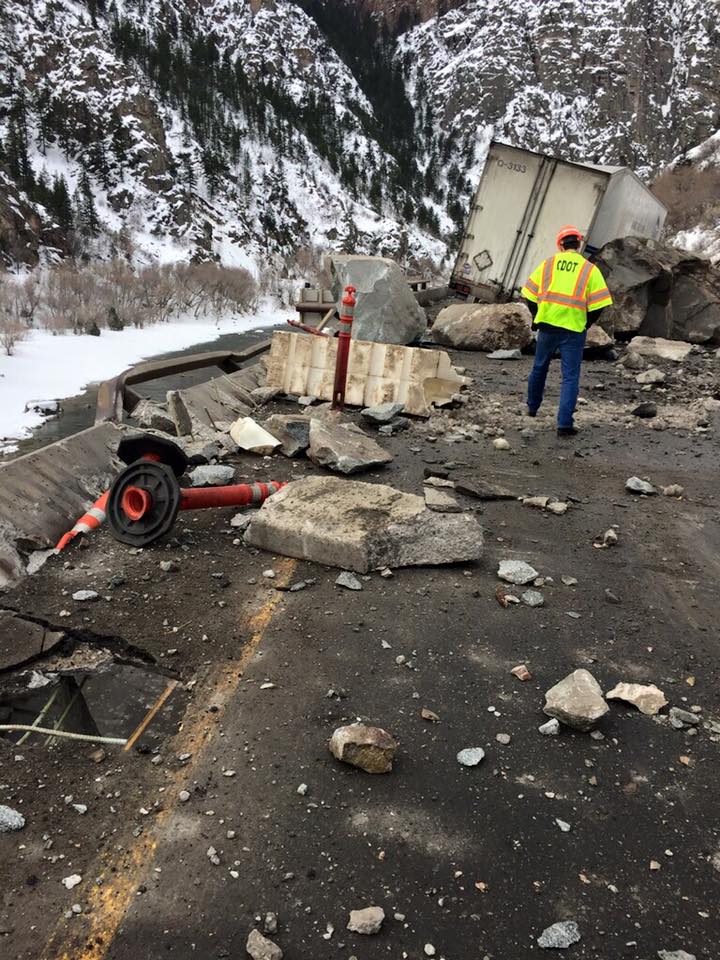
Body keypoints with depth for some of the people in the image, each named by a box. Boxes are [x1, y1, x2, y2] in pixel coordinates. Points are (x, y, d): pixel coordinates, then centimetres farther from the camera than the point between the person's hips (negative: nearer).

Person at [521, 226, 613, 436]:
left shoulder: (548, 264, 4)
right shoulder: (589, 269, -1)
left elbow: (530, 295, 5)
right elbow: (598, 304, -4)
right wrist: (585, 324, 11)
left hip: (547, 325, 2)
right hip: (573, 329, -2)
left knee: (539, 367, 21)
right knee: (570, 377, 2)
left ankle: (532, 408, 38)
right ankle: (564, 424, -4)